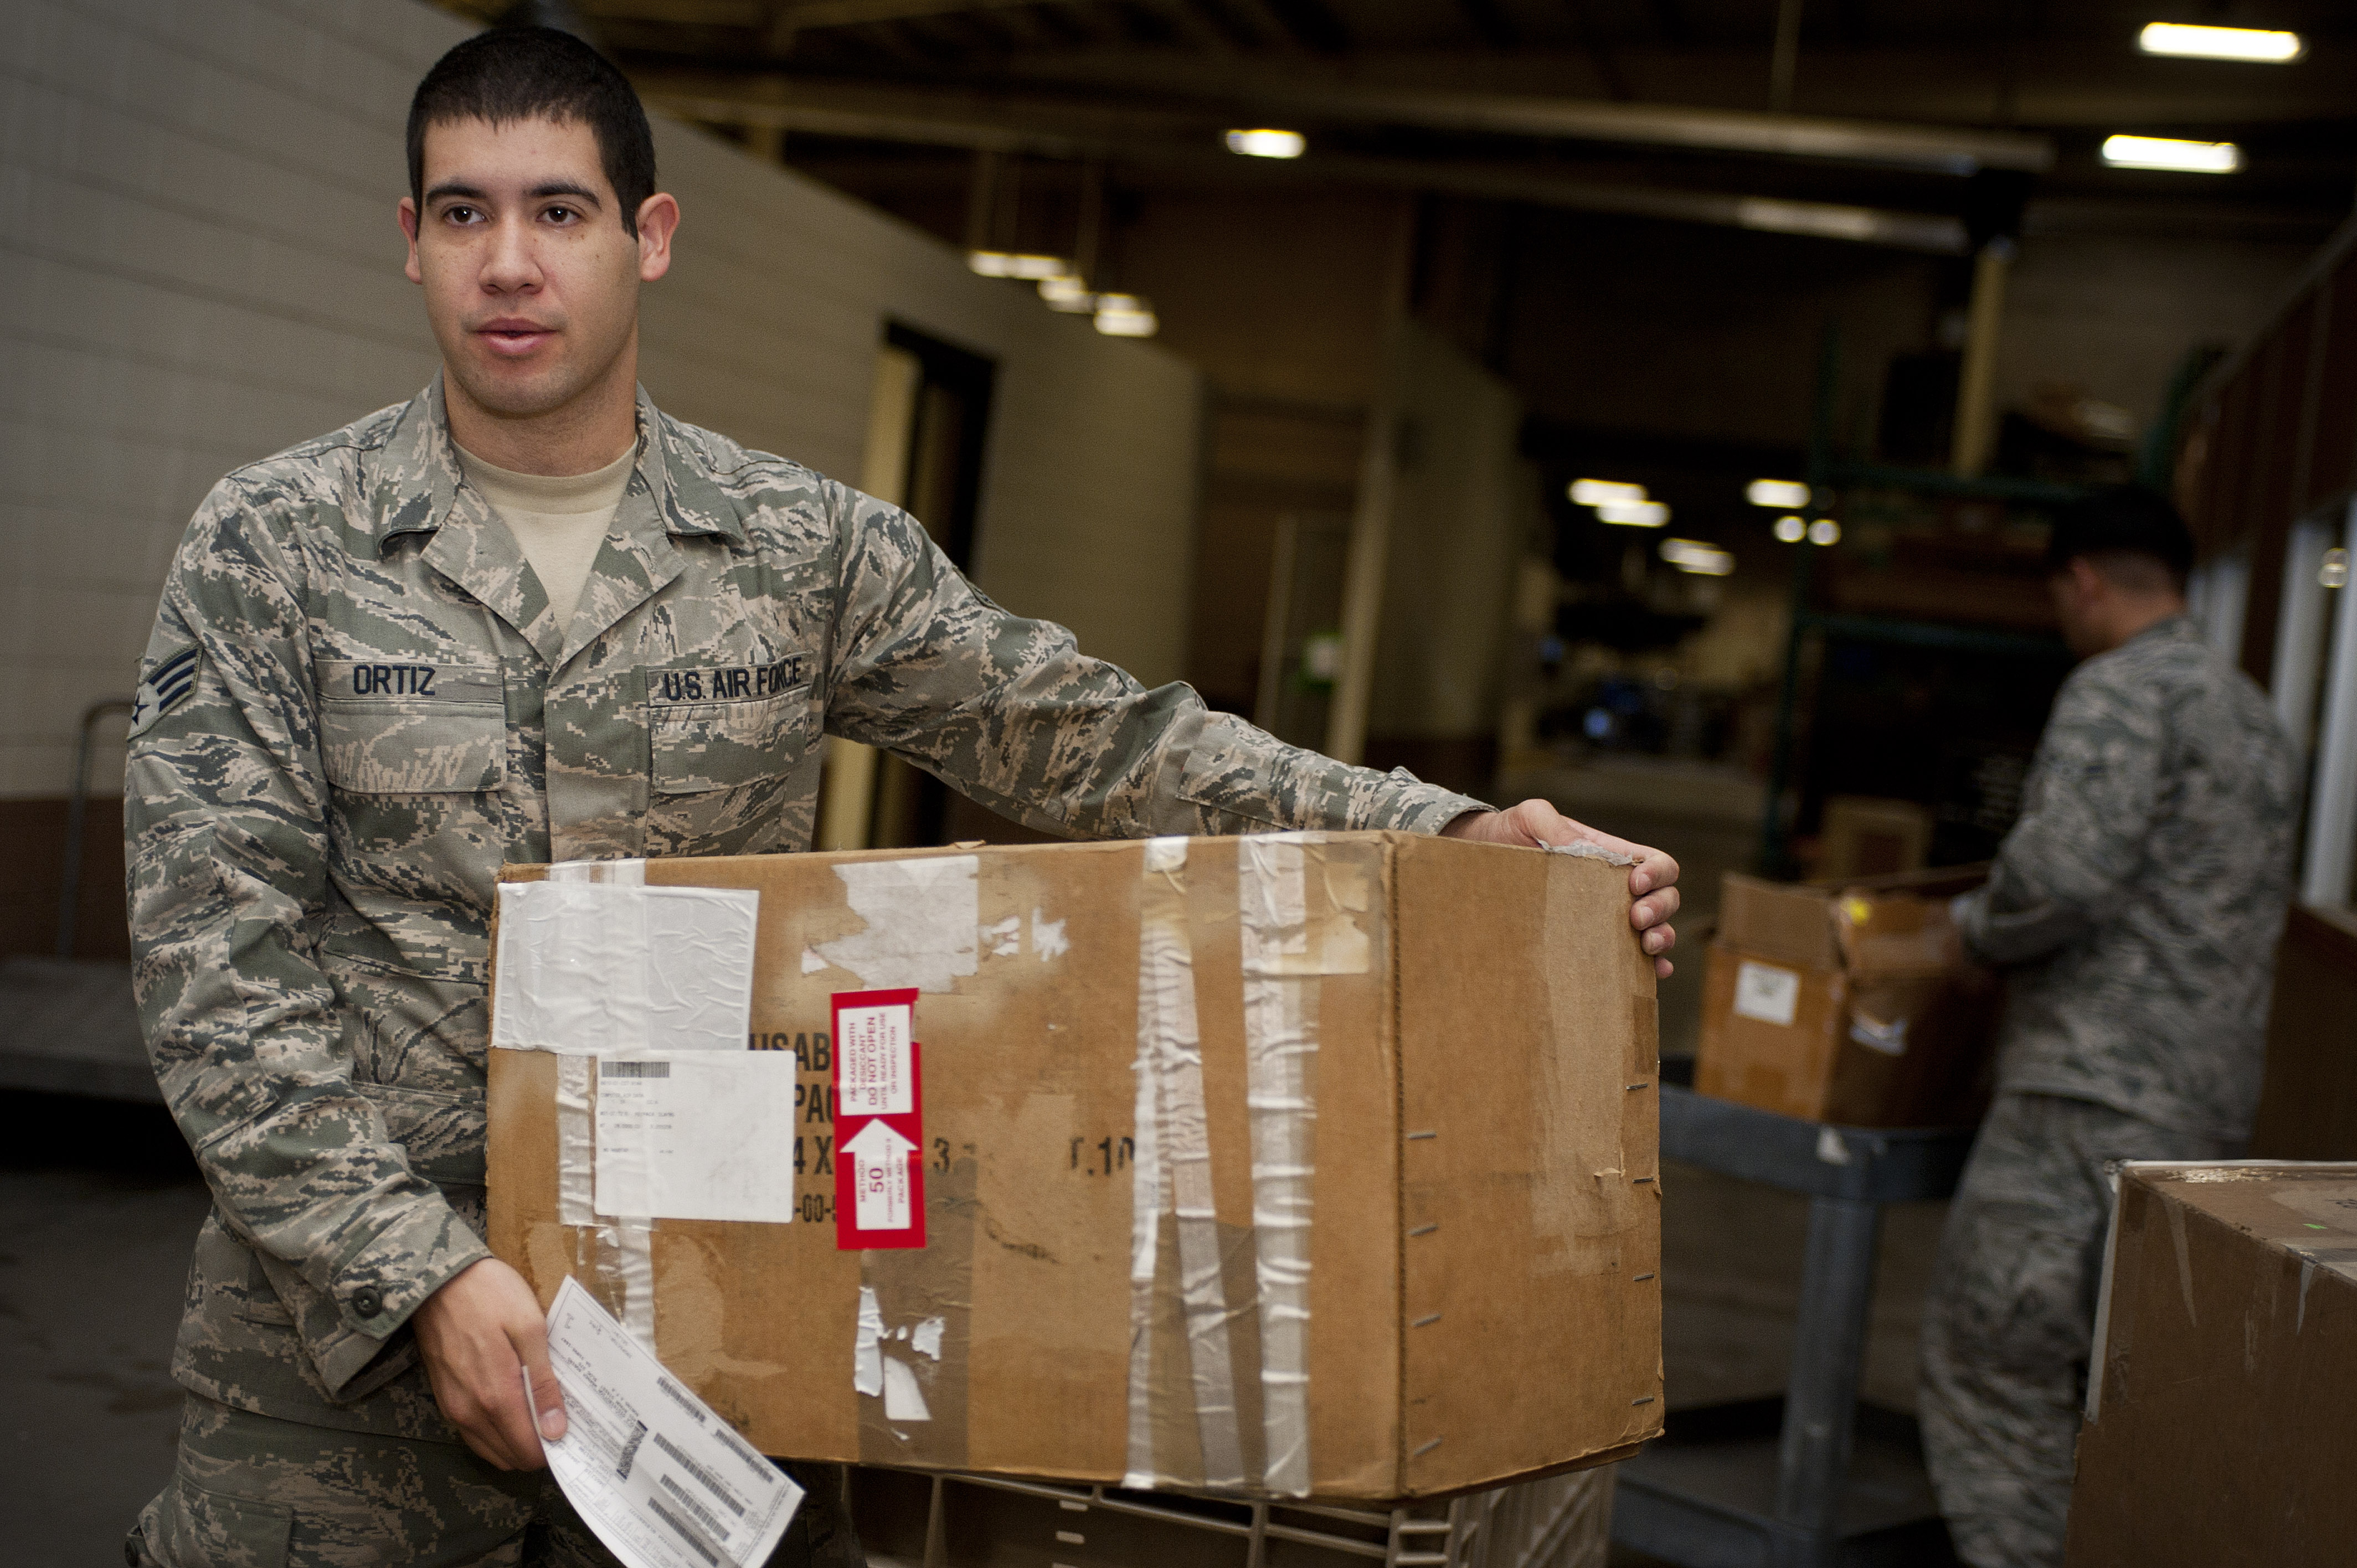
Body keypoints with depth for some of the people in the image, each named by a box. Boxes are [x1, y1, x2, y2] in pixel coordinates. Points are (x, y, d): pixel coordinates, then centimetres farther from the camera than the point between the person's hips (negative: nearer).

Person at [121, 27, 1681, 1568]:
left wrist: (1456, 835, -11)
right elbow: (220, 958, -7)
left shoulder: (807, 551, 1)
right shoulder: (272, 546, -3)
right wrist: (417, 1272, -18)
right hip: (345, 1325, 0)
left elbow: (1098, 744, 0)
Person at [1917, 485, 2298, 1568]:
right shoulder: (2253, 714, 20)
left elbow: (2061, 873, -22)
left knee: (1994, 1365, -4)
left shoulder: (2124, 689, -9)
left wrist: (1975, 927, -3)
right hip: (2209, 1101, 9)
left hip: (2097, 1094, -9)